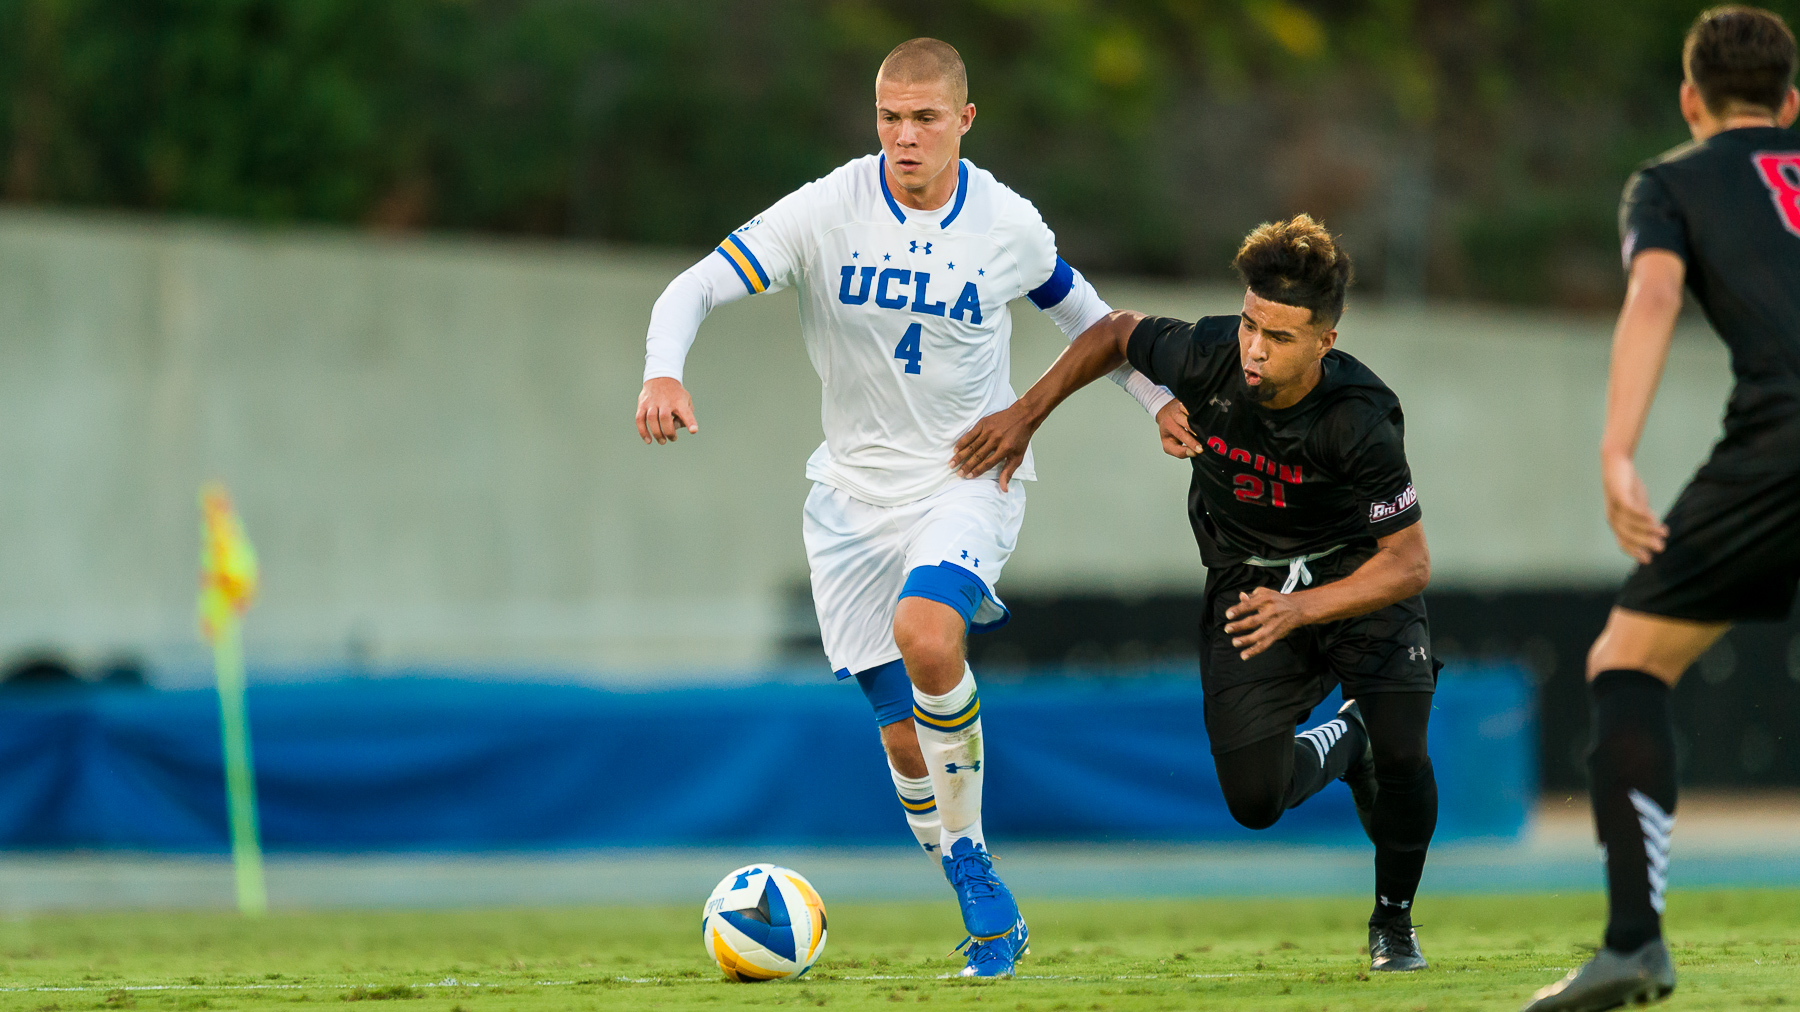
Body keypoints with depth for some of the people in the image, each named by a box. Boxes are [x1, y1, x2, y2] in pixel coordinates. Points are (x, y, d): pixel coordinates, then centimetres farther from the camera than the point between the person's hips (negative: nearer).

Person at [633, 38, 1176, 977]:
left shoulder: (1008, 224, -5)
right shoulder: (827, 211, -10)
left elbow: (1079, 310, 16)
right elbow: (696, 286, -16)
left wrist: (1158, 397, 13)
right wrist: (662, 372, -34)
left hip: (970, 479, -2)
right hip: (855, 493, 2)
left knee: (923, 634, -32)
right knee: (904, 740, 0)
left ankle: (963, 833, -12)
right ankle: (988, 911, 17)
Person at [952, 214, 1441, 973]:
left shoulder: (1359, 422, -32)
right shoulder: (1206, 356, -24)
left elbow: (1409, 562, -26)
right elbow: (1116, 333, -1)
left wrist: (1302, 609, -39)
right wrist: (1027, 414, -6)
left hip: (1358, 577, -2)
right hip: (1246, 583, 3)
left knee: (1401, 757, -23)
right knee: (1254, 801, -11)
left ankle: (1394, 920, 9)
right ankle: (1340, 743, 27)